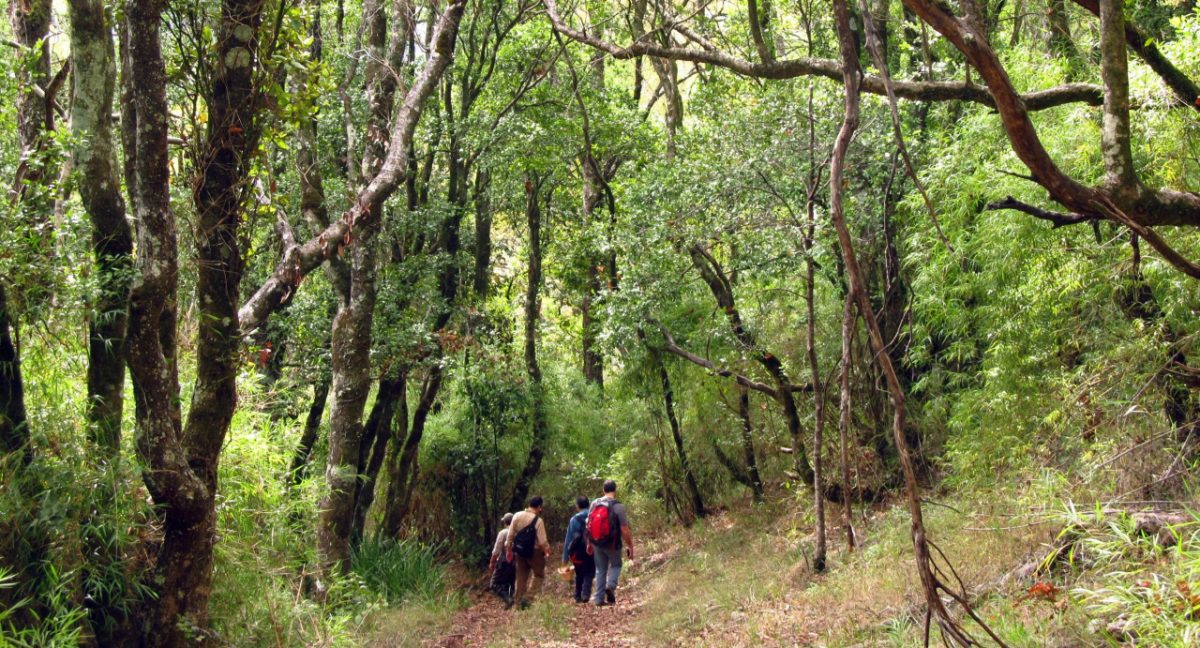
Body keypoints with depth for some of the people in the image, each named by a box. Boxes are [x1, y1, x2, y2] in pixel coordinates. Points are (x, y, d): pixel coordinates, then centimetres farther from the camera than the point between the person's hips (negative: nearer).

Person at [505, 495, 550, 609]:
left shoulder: (517, 516, -2)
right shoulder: (538, 520, -17)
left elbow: (510, 535, 1)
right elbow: (542, 541, -16)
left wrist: (509, 550, 12)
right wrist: (547, 550, 4)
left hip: (519, 551, 5)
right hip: (534, 552, -5)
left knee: (521, 576, 16)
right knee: (539, 575, 11)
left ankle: (519, 601, 21)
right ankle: (528, 597, -2)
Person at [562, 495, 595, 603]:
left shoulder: (574, 519, -5)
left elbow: (568, 539, -1)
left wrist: (565, 557, 6)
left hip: (578, 554, 0)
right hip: (593, 552, 0)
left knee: (579, 575, 18)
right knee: (589, 575, 8)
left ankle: (578, 596, 21)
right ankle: (585, 595, -11)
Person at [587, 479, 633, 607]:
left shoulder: (594, 504, 0)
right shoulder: (618, 506, -15)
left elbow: (589, 526, 7)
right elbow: (625, 530, -16)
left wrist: (589, 543, 18)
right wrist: (630, 546, -6)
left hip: (597, 544, 4)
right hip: (612, 544, -4)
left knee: (600, 570, 16)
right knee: (616, 565, 19)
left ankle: (599, 599, 16)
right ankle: (611, 585, -5)